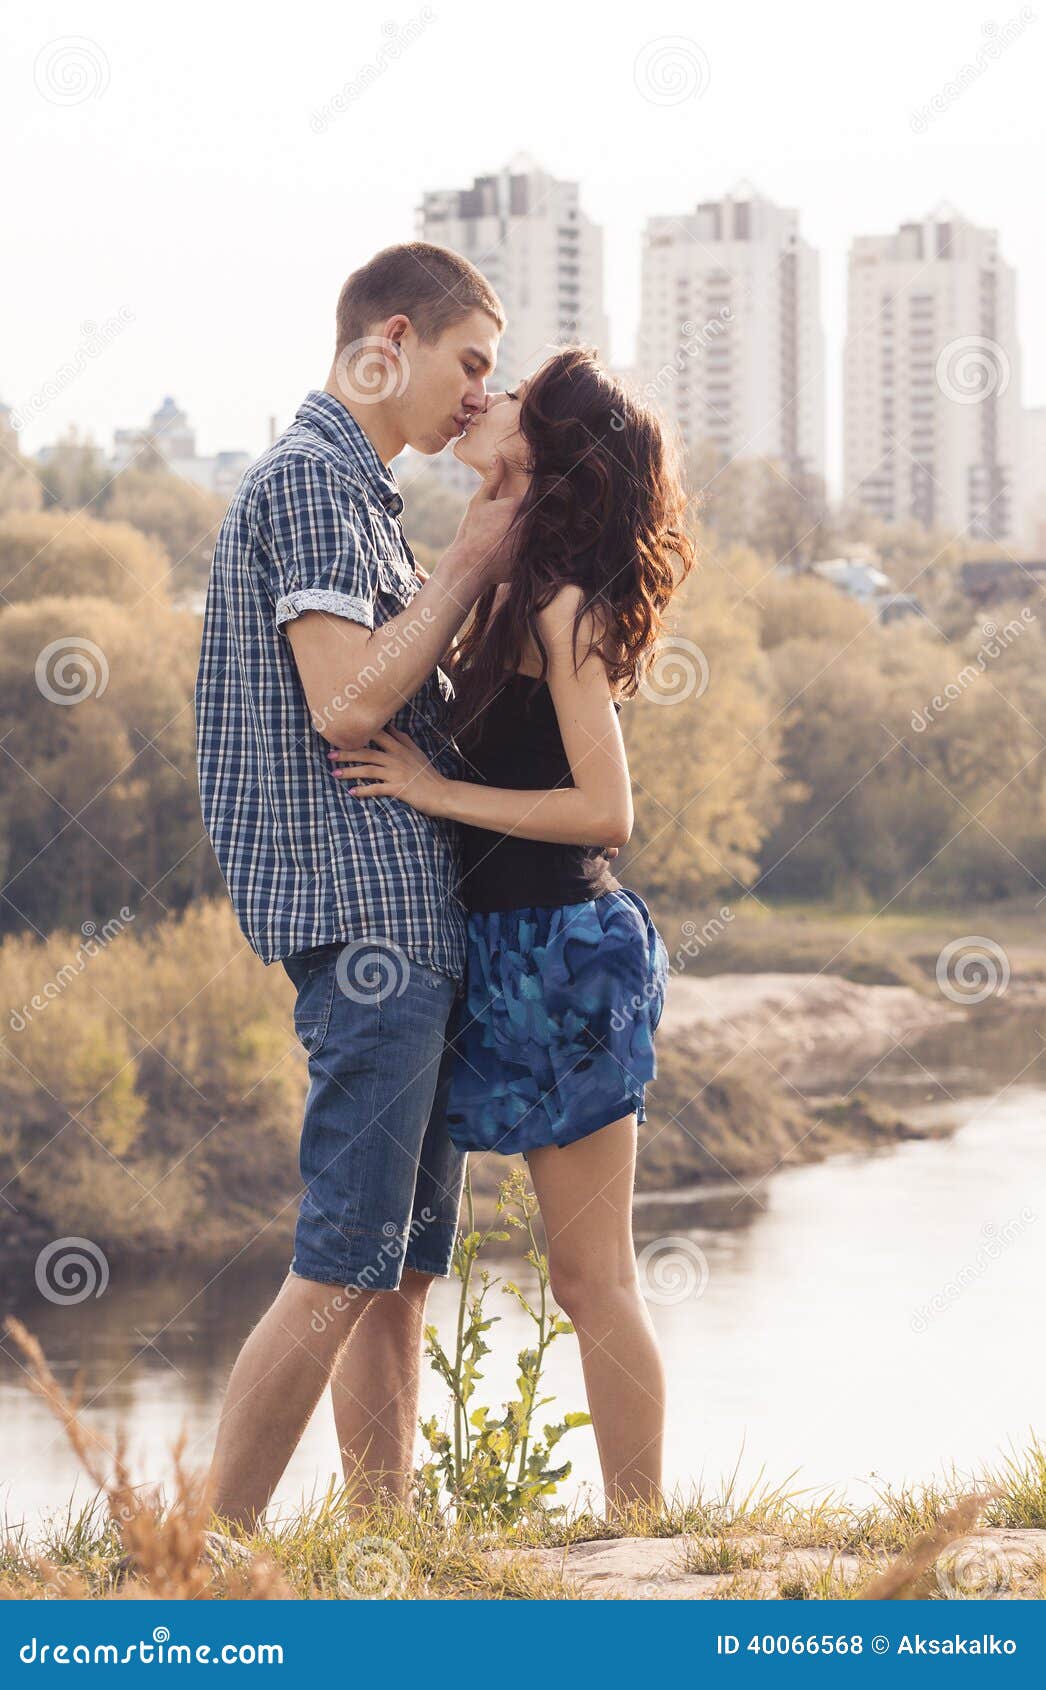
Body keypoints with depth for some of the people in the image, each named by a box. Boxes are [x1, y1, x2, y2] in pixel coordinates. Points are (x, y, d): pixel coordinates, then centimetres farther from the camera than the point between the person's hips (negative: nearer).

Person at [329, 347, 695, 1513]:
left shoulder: (562, 604, -15)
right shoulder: (518, 593, 12)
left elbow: (605, 810, -20)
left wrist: (438, 792, -16)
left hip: (559, 949, -9)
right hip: (534, 947, 9)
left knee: (594, 1281, -3)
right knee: (588, 1280, 12)